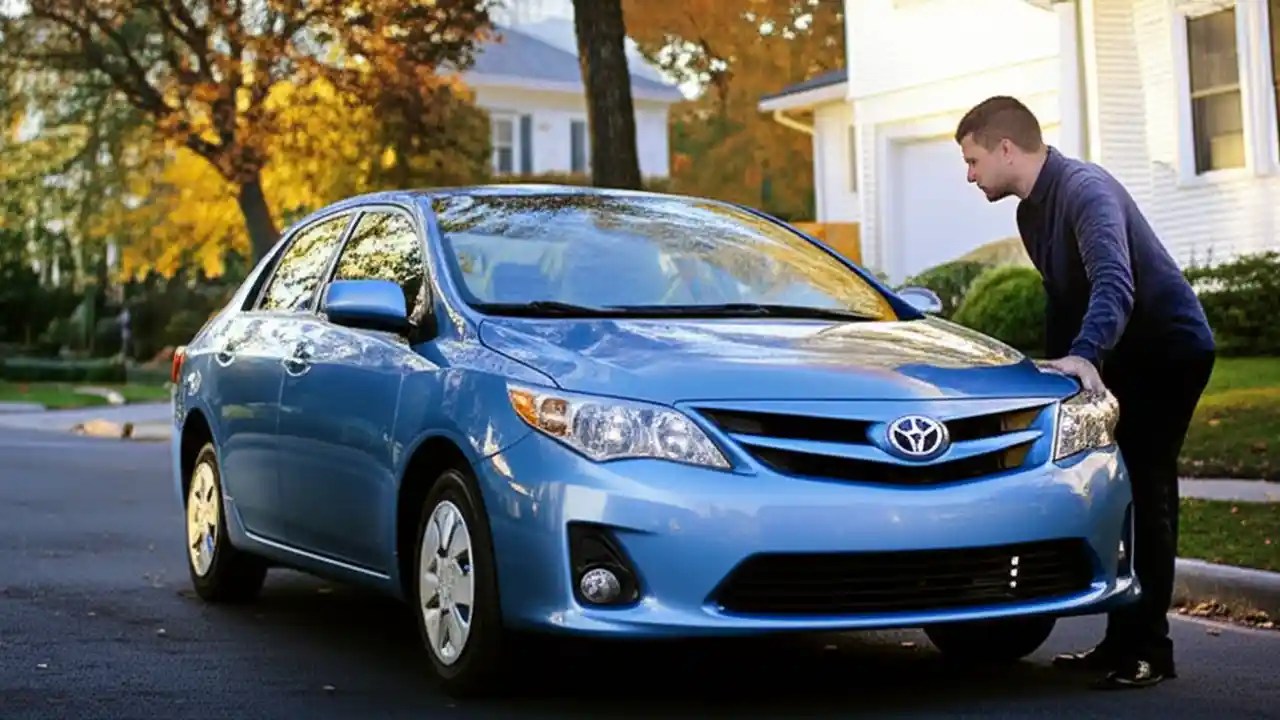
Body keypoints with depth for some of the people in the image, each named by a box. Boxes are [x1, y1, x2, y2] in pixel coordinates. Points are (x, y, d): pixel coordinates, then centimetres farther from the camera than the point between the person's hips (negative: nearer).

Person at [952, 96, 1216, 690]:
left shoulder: (1085, 191, -23)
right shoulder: (1033, 210, 9)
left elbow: (1113, 283, -39)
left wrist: (1083, 355, -53)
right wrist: (1053, 364, 21)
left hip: (1170, 348, -10)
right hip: (1123, 354, 10)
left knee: (1144, 491, -13)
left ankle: (1149, 650, -10)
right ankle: (1122, 639, 14)